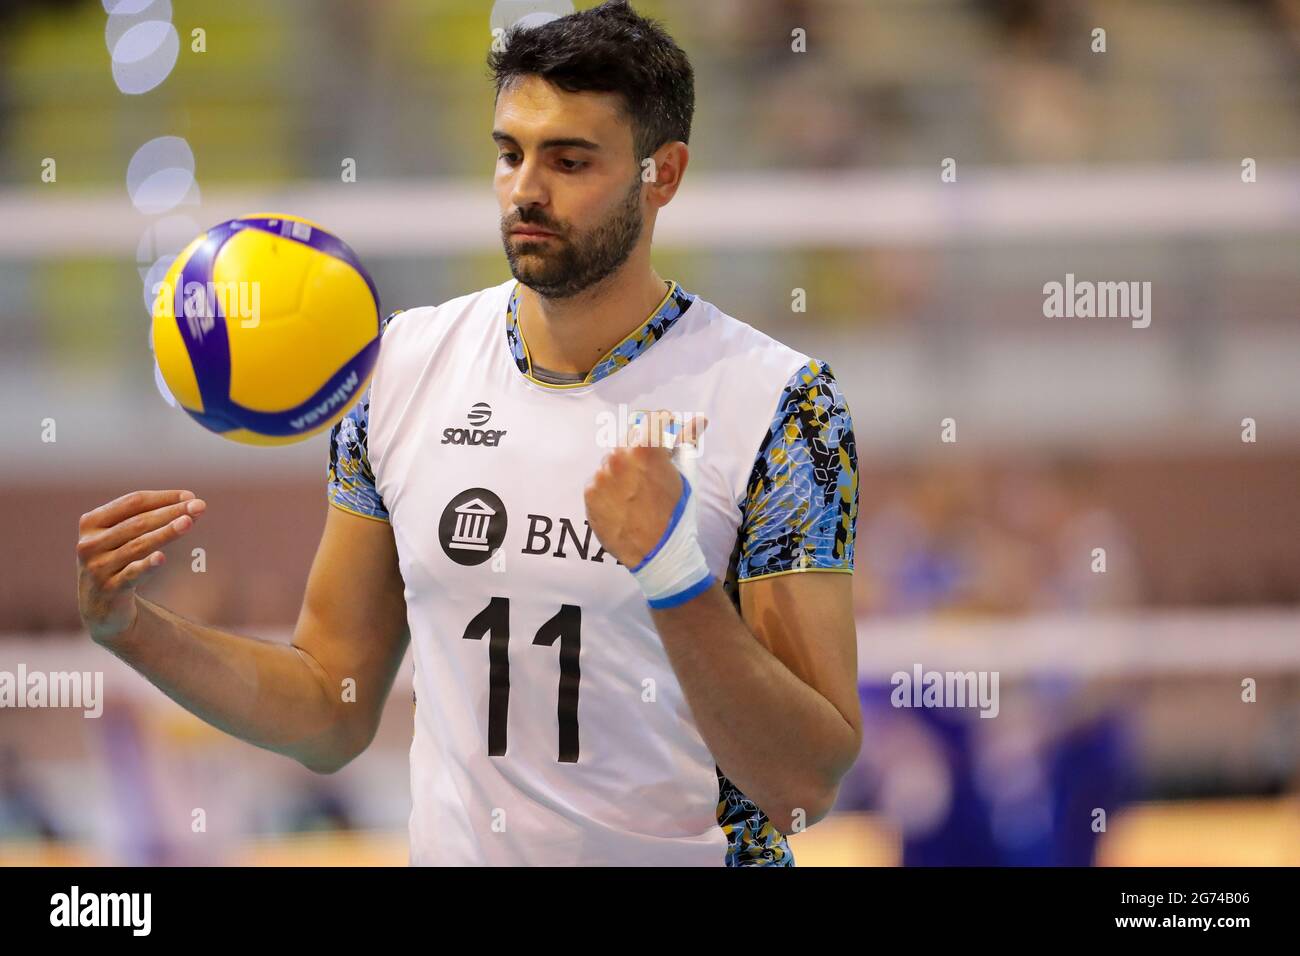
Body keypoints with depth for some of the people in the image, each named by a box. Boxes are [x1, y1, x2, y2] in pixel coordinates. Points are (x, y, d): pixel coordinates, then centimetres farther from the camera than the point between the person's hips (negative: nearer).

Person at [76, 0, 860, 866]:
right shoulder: (404, 366, -2)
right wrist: (130, 629, -10)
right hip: (456, 851, 4)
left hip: (689, 858, -3)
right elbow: (332, 715, 4)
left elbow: (807, 787, -19)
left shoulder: (776, 401, -14)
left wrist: (671, 568, -30)